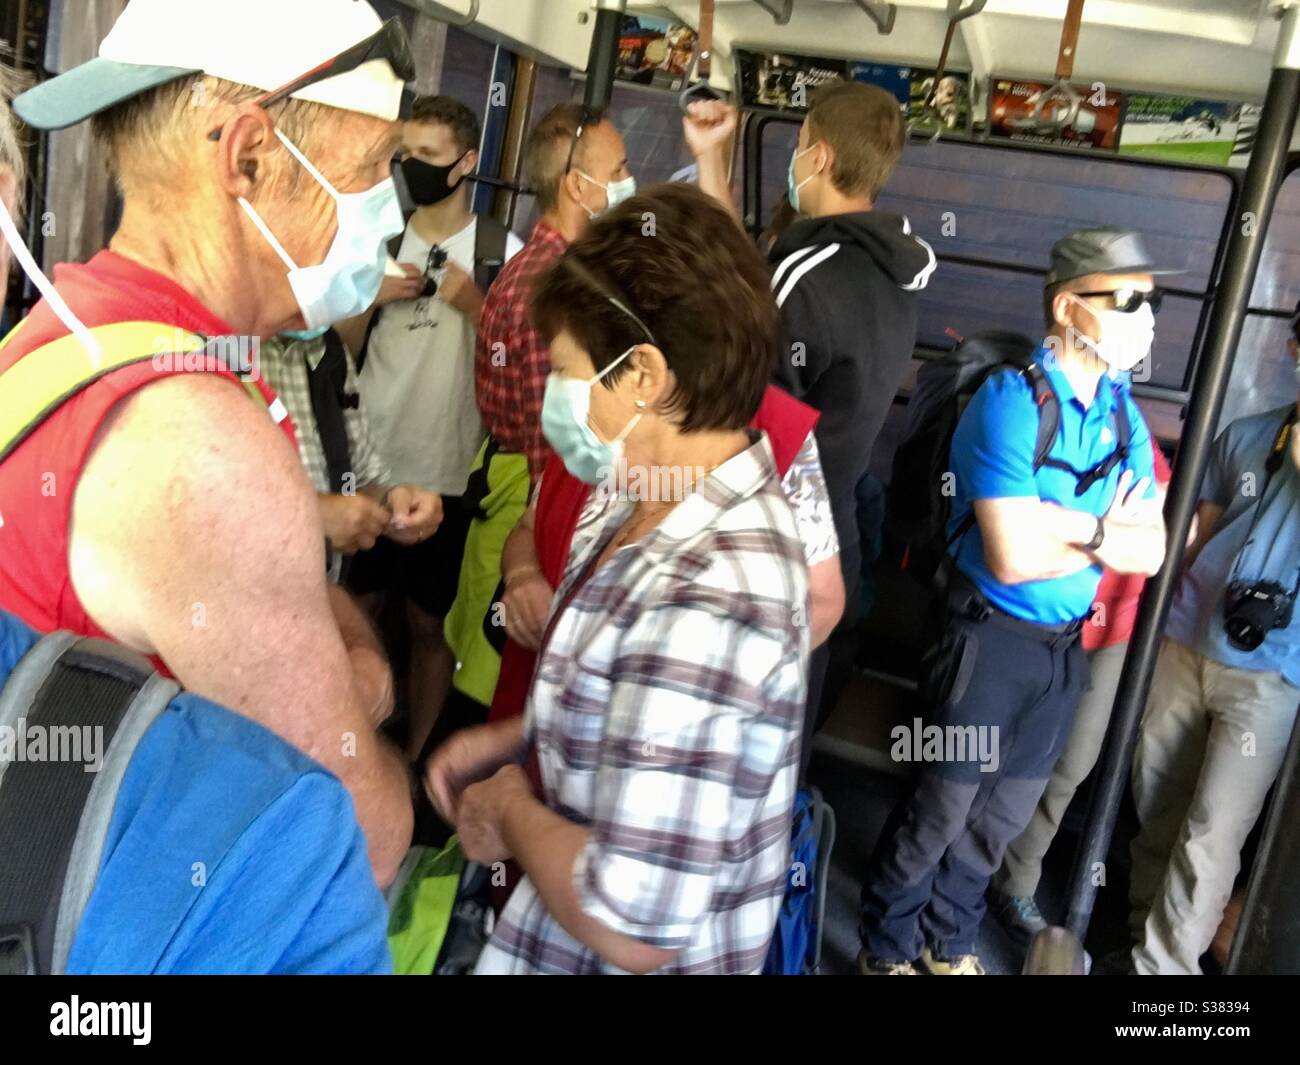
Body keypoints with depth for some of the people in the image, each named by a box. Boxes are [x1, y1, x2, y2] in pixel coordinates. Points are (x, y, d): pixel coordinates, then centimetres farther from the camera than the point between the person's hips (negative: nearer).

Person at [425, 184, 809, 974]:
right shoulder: (658, 504, -4)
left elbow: (631, 927, -32)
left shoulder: (705, 604, -34)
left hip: (597, 958, -8)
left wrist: (511, 809, -16)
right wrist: (516, 737, 0)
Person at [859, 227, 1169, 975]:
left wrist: (1077, 526, -18)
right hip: (992, 637, -6)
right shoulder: (1012, 400, -19)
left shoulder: (1126, 415, 3)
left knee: (1004, 817, 19)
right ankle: (887, 947, 30)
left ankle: (948, 941, 40)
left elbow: (1151, 552, 0)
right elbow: (1013, 558, -25)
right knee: (940, 811, 7)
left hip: (1066, 645, 7)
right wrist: (1106, 533, -11)